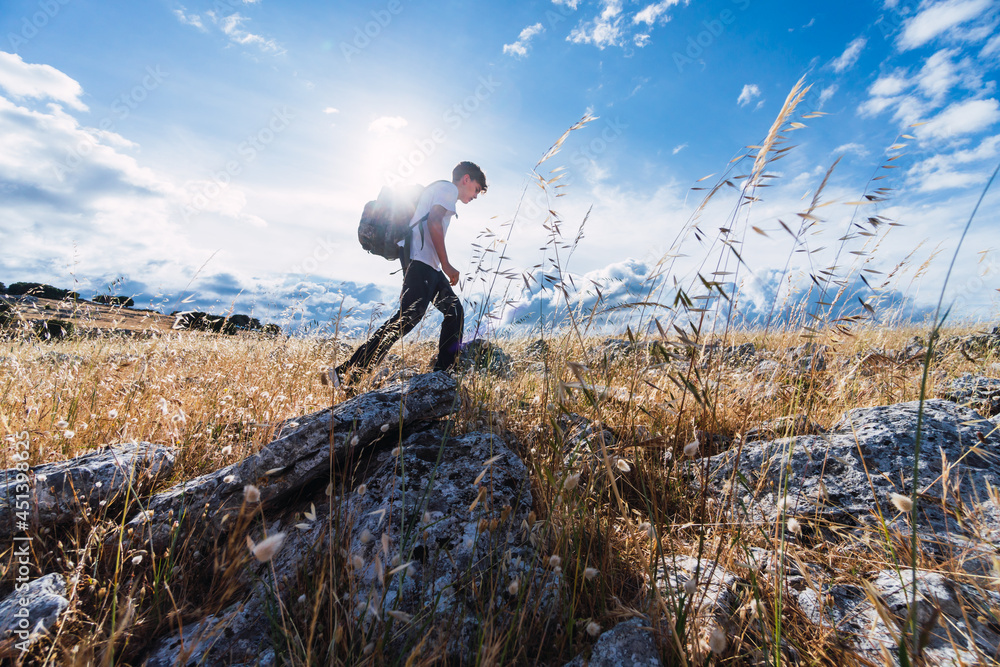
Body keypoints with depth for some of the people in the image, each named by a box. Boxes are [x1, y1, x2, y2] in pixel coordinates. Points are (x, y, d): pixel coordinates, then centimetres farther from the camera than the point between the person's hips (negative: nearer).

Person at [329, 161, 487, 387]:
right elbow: (433, 221, -13)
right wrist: (446, 265, -15)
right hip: (420, 258, -11)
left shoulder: (438, 189, 34)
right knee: (410, 314, -23)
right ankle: (346, 374, -22)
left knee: (454, 311, 10)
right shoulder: (449, 187, 4)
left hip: (428, 264, 11)